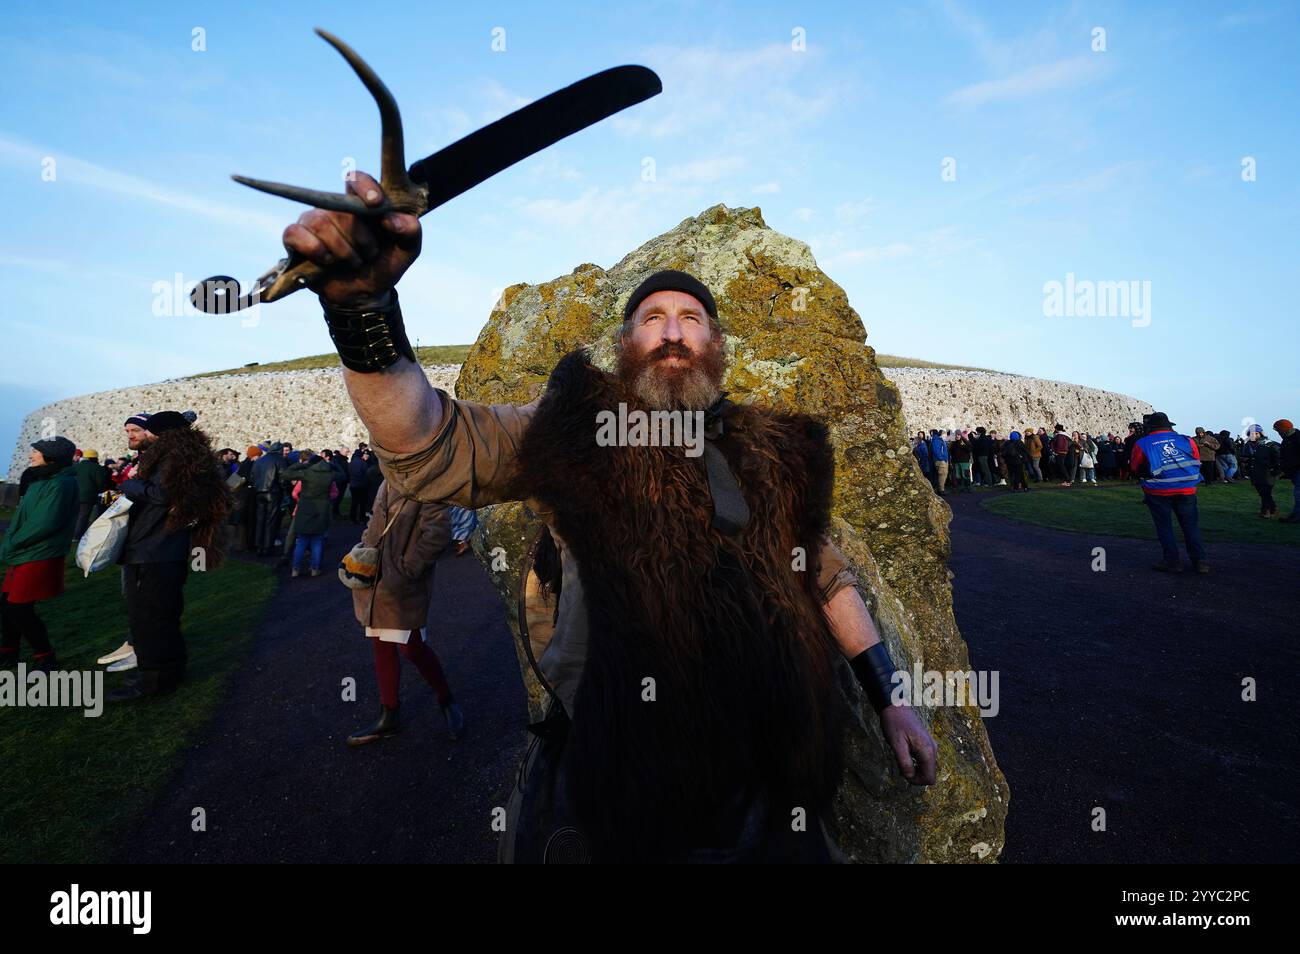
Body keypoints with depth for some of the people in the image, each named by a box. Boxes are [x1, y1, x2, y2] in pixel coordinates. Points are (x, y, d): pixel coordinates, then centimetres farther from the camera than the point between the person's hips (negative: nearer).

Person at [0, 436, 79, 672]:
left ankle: (44, 657, 8)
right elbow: (23, 518, 18)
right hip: (23, 555, 9)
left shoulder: (61, 483, -16)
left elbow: (45, 523, -22)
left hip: (39, 557, -9)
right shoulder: (41, 480, 14)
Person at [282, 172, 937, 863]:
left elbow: (825, 575, 13)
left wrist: (890, 697, 11)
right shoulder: (578, 435, -4)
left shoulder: (768, 450, 6)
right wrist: (363, 307, -33)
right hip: (617, 771, -3)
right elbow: (432, 448, -17)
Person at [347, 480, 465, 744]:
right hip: (375, 583, 8)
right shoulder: (387, 484, 14)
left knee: (412, 648, -3)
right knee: (382, 649, 14)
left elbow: (438, 532, -20)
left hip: (405, 589, -8)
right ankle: (388, 718, 29)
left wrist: (405, 571, -20)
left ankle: (446, 700, 23)